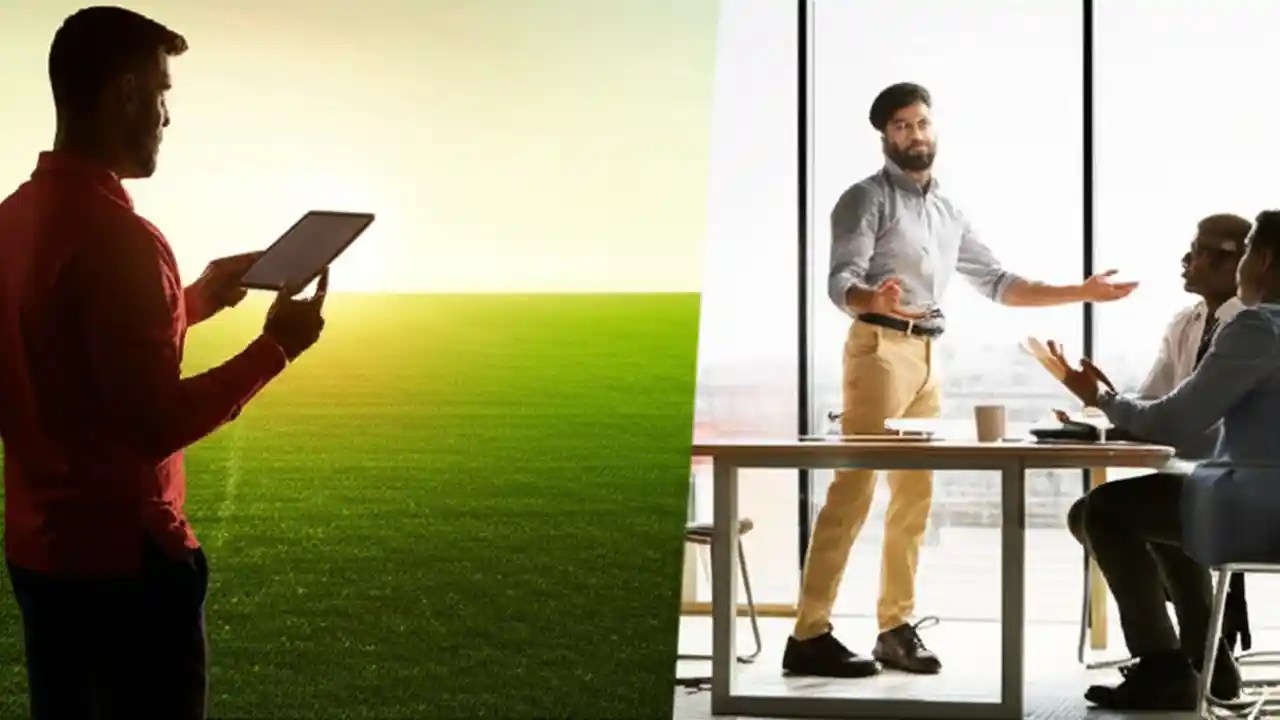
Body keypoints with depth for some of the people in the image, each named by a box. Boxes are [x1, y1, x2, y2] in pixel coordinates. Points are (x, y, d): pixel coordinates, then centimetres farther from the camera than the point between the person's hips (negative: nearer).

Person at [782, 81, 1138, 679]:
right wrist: (874, 300, -37)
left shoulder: (948, 212, 21)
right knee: (853, 491, -14)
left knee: (915, 496, 5)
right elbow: (840, 282, -14)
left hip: (925, 355, 8)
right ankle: (808, 635, -15)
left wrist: (1082, 293, 18)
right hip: (880, 347, -8)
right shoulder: (866, 198, -2)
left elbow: (996, 283, 24)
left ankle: (896, 628, 10)